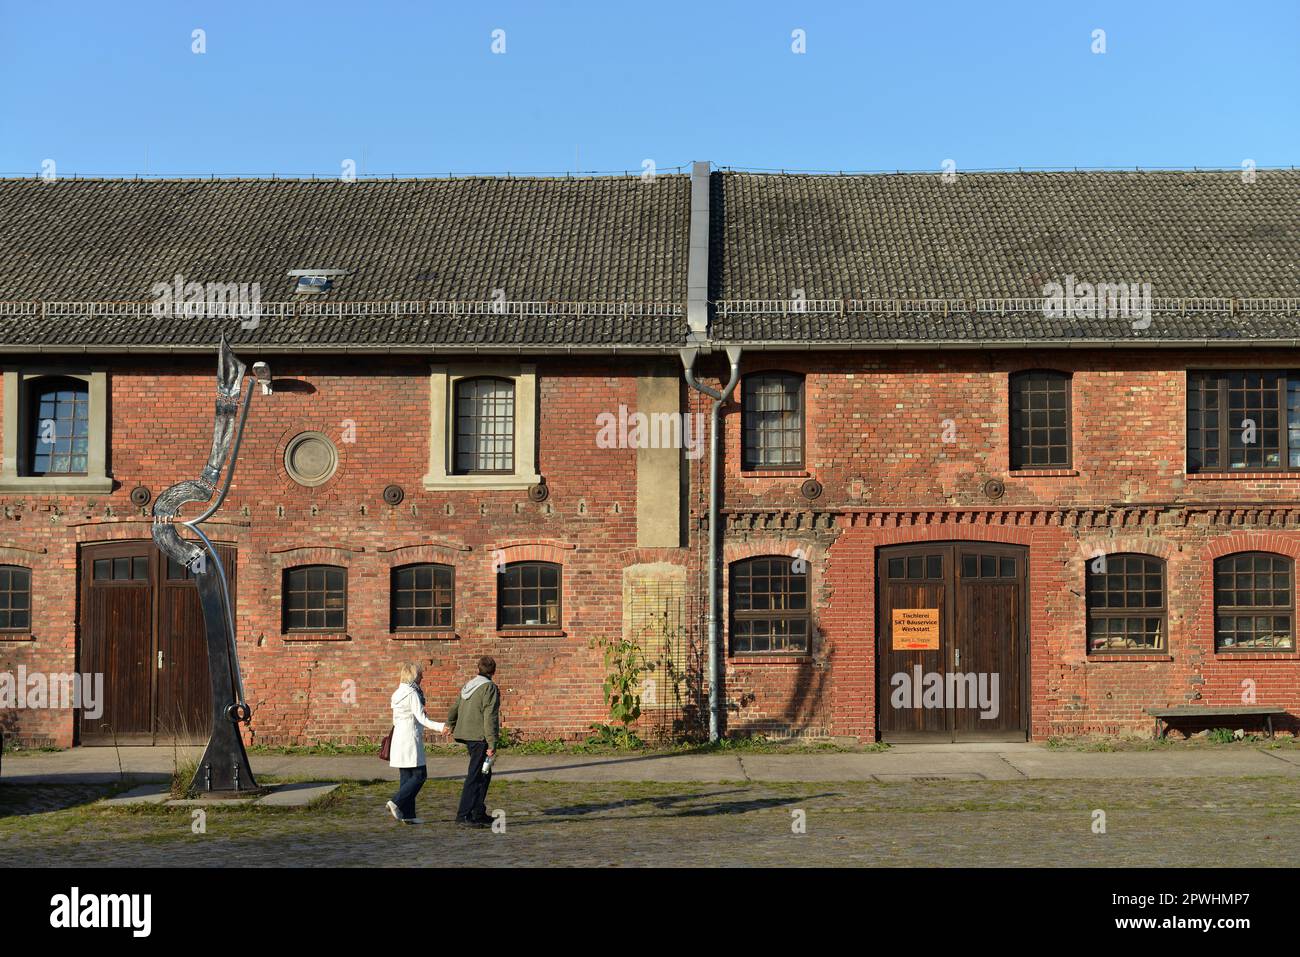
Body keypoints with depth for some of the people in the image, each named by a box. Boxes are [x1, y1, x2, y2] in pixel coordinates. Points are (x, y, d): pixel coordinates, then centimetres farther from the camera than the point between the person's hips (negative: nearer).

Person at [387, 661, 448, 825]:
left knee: (407, 777, 10)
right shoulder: (412, 694, -13)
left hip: (399, 736, 9)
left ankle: (408, 814, 10)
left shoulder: (398, 694, 14)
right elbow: (421, 718, -19)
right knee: (419, 775, -3)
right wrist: (440, 727, -23)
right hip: (410, 739, -9)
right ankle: (397, 802, -12)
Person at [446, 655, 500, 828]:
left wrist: (450, 725, 44)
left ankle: (479, 813, 21)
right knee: (476, 776, -6)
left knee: (485, 774, 18)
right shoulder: (489, 688, -12)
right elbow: (490, 718, -18)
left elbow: (454, 707, 25)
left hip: (467, 735, 9)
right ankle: (464, 815, -7)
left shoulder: (468, 685, 14)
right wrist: (492, 744, -18)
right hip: (480, 737, -9)